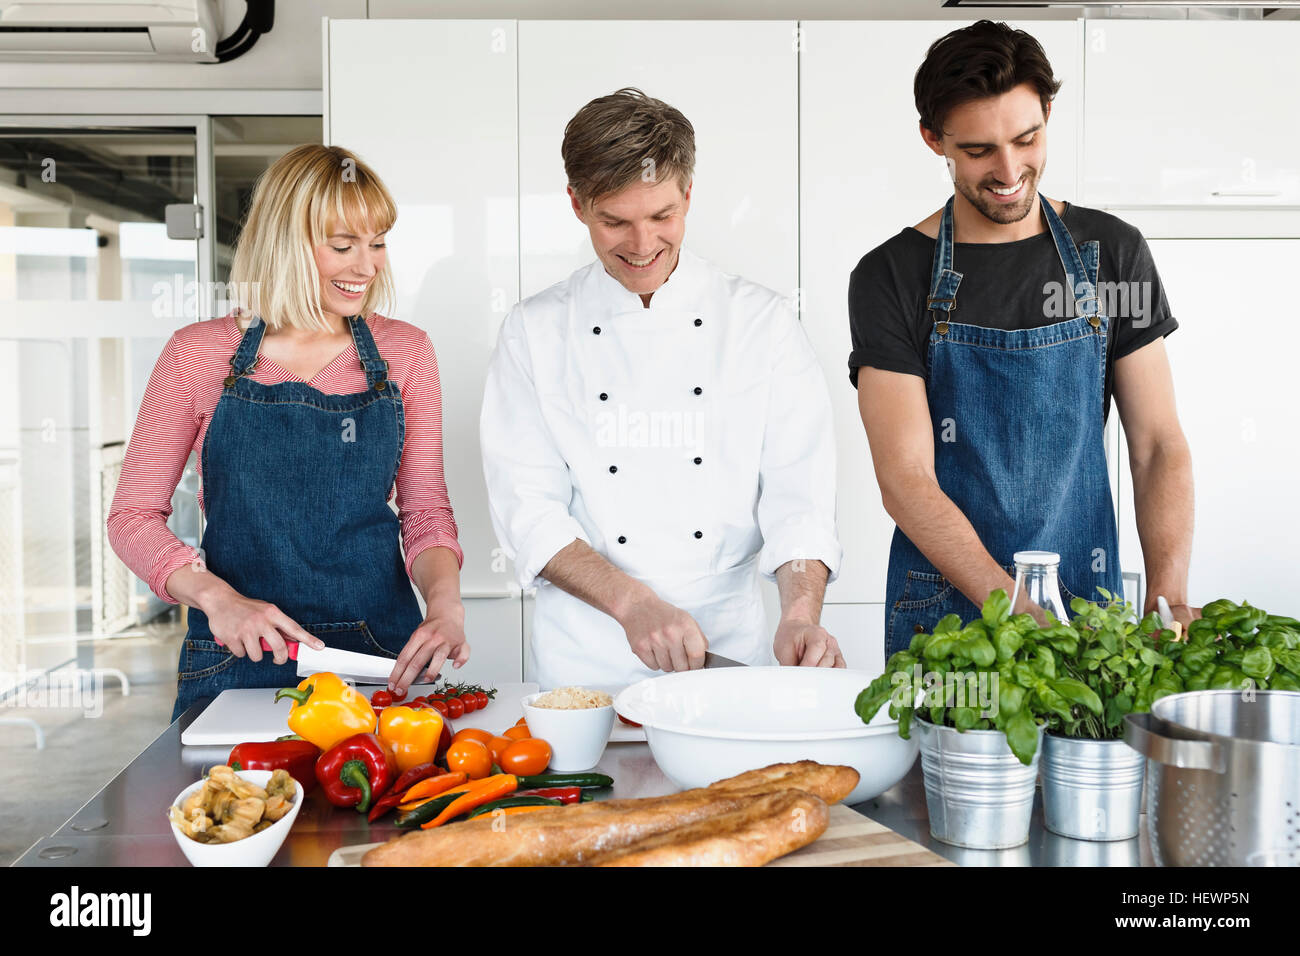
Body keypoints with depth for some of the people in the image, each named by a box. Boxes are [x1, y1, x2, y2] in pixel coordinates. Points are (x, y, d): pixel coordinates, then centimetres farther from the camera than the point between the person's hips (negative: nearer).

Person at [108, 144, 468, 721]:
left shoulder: (404, 352, 6)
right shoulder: (199, 354, 0)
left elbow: (425, 511, 8)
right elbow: (133, 515, 3)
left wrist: (444, 603, -12)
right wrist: (215, 596, -14)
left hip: (385, 660, 1)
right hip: (238, 663, -1)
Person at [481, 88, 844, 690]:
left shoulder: (762, 322, 4)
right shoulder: (535, 333, 3)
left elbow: (797, 493, -1)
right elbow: (526, 505, -3)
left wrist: (801, 613, -19)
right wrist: (634, 602, -17)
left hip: (730, 644, 0)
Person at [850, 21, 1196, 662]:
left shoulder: (1113, 253, 3)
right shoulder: (891, 277, -6)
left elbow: (1158, 446, 2)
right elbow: (905, 480, -13)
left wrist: (1167, 600, -14)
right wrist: (1026, 619, -22)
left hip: (1092, 608, 2)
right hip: (943, 616, -2)